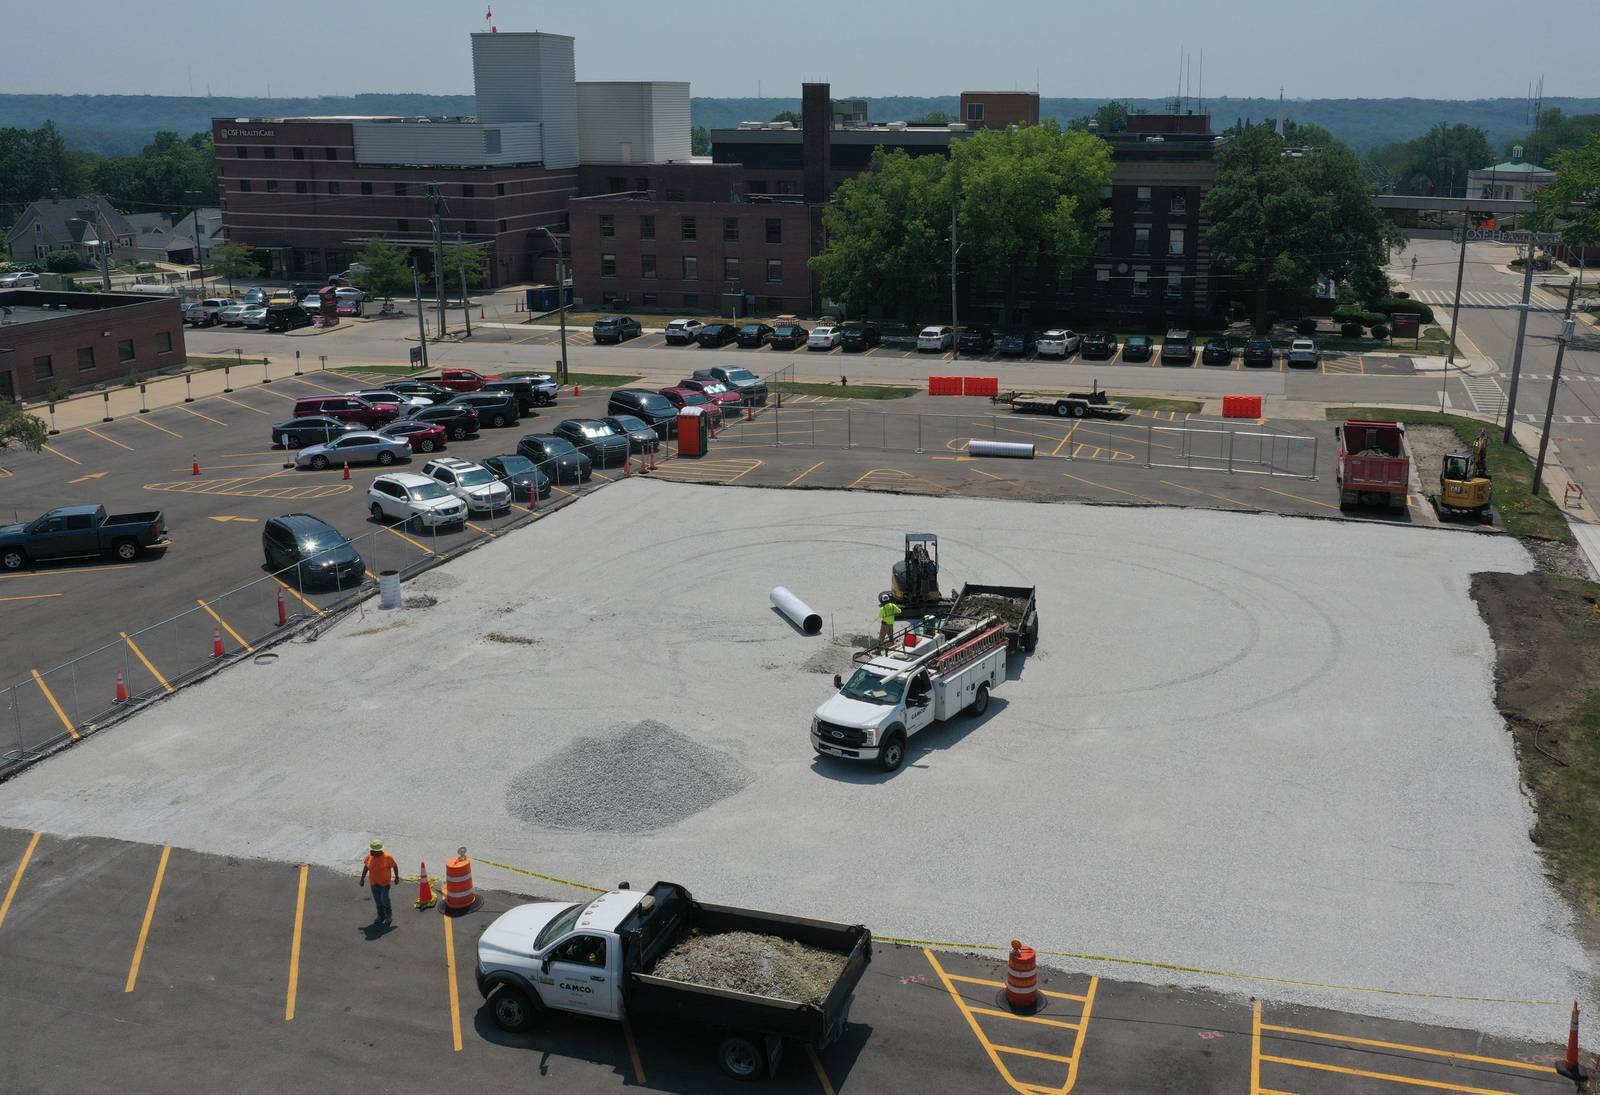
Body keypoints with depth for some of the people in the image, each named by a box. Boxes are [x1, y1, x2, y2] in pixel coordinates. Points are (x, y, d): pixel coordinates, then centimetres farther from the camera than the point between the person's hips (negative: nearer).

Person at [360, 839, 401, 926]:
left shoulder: (387, 857, -20)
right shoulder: (370, 856, -8)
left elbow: (395, 866, -8)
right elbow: (366, 867, 4)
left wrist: (396, 877, -2)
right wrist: (362, 879, 6)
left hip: (385, 882, -4)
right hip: (374, 882, 4)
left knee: (384, 900, -1)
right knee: (377, 900, 11)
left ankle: (389, 916, 22)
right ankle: (381, 916, 29)